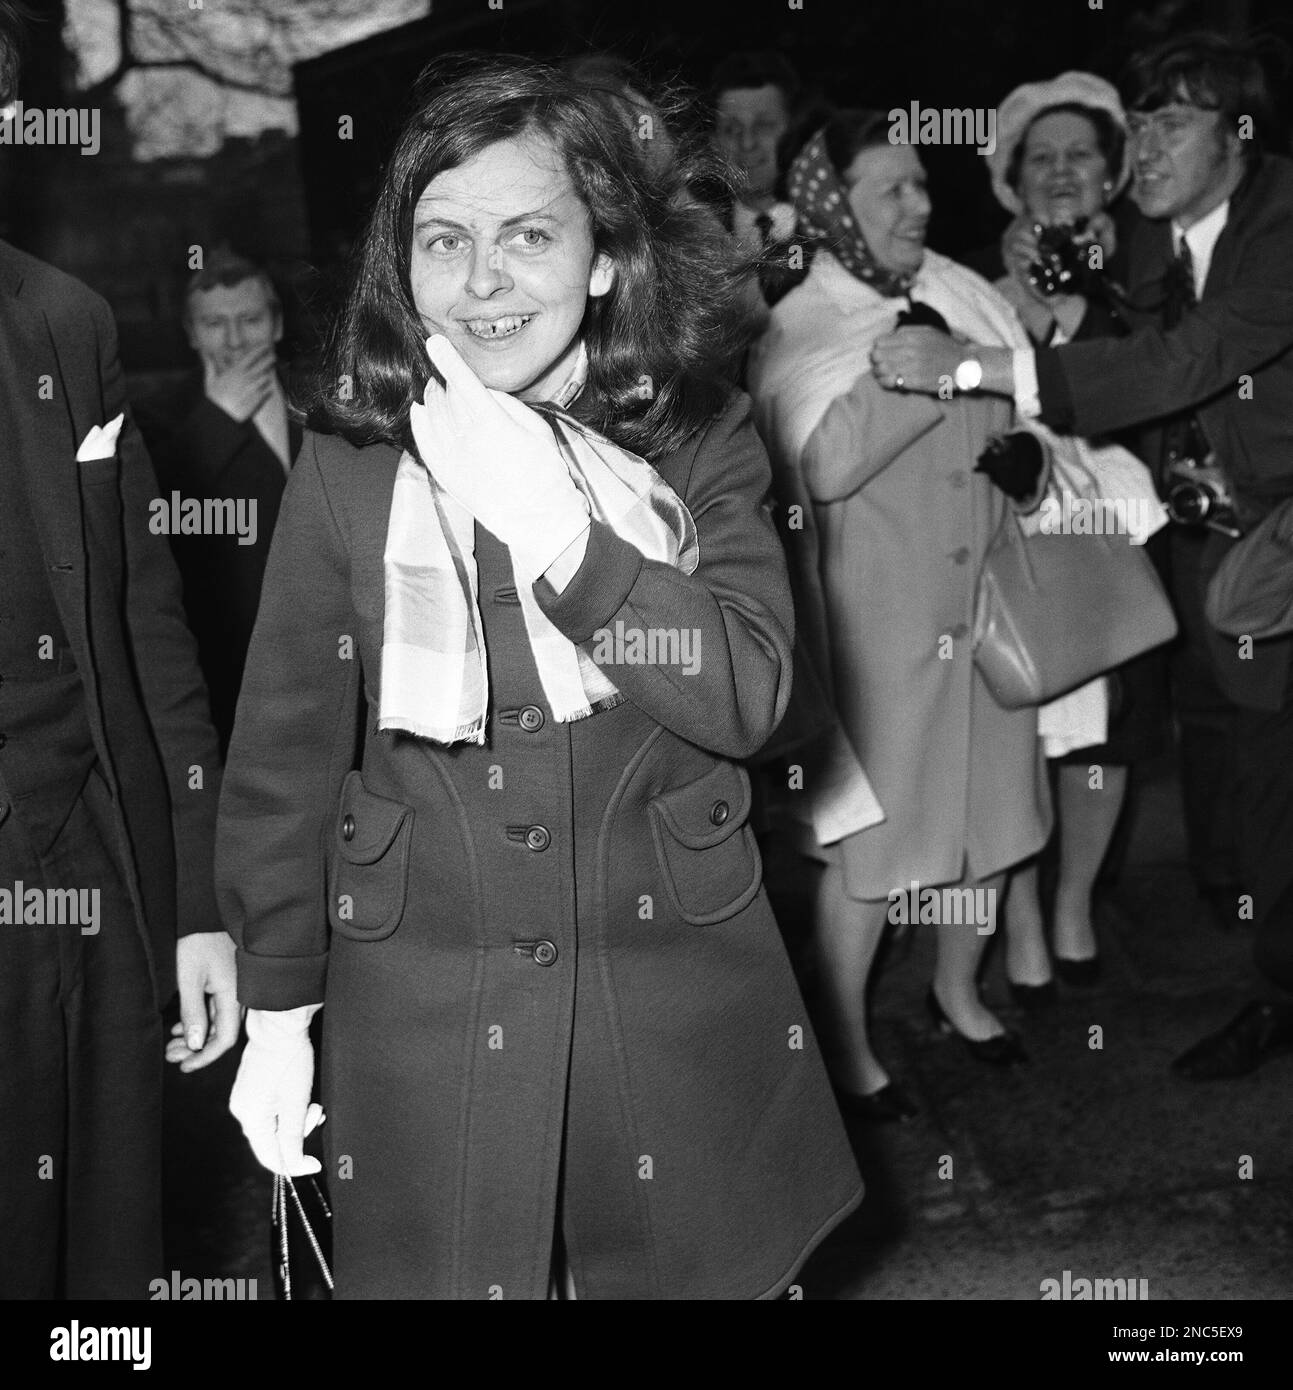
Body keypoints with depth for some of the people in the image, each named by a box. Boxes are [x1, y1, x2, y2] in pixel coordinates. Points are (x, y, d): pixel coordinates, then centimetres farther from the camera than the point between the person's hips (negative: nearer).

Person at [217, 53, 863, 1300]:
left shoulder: (699, 443, -4)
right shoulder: (348, 471, -5)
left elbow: (747, 695, -16)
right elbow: (284, 757, 0)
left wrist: (556, 529, -24)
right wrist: (276, 1012, 2)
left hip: (680, 999, 1)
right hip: (424, 1013, 0)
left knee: (696, 1269, 15)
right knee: (451, 1269, 11)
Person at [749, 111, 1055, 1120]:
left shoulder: (962, 298, 6)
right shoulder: (800, 334, -9)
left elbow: (1018, 420, 17)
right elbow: (827, 464, -27)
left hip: (984, 605, 6)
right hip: (877, 624, -5)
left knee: (991, 810, 16)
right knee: (868, 839, 2)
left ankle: (959, 988, 41)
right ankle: (849, 1043, 21)